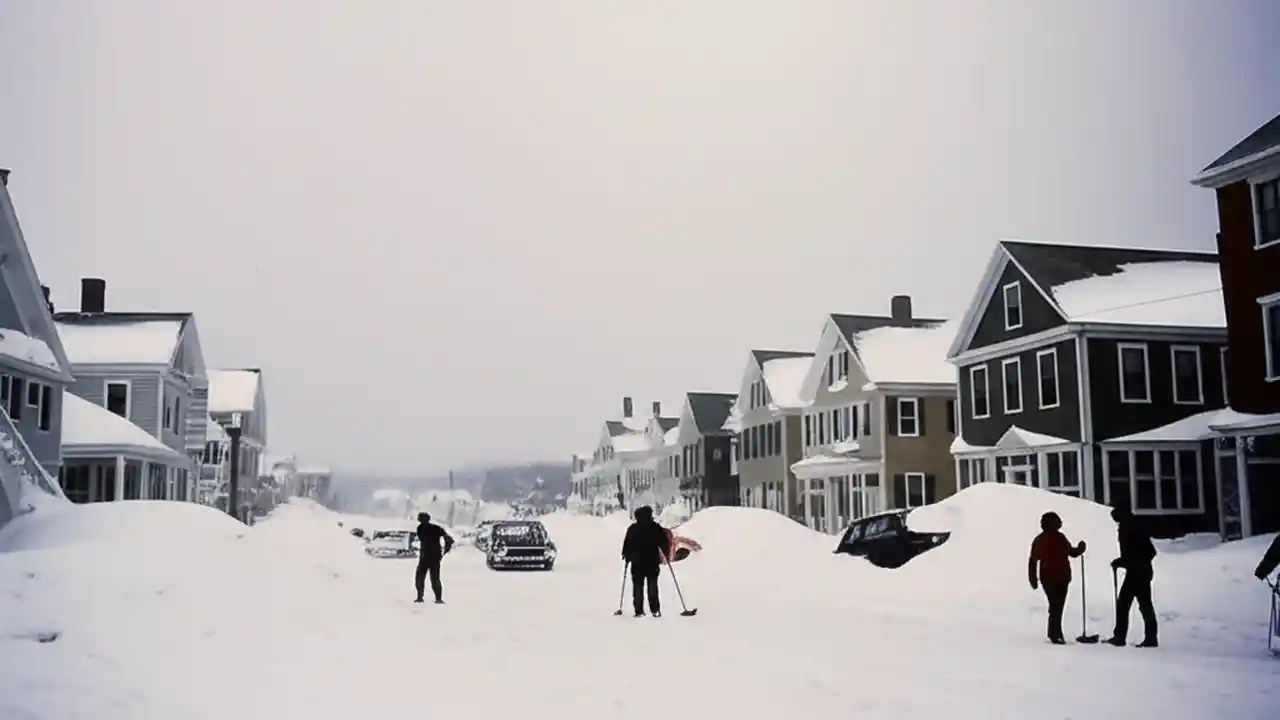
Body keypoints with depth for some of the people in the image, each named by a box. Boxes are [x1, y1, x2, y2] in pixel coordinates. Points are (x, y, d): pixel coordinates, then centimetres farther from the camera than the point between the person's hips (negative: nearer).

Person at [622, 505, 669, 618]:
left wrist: (626, 556, 15)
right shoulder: (656, 528, -3)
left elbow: (626, 544, 1)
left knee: (638, 587, 5)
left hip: (636, 563, 0)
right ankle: (655, 610, 2)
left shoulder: (632, 529, -1)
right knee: (652, 586, 8)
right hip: (653, 562, 0)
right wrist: (665, 555, 10)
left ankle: (639, 611, 0)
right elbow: (663, 542, -3)